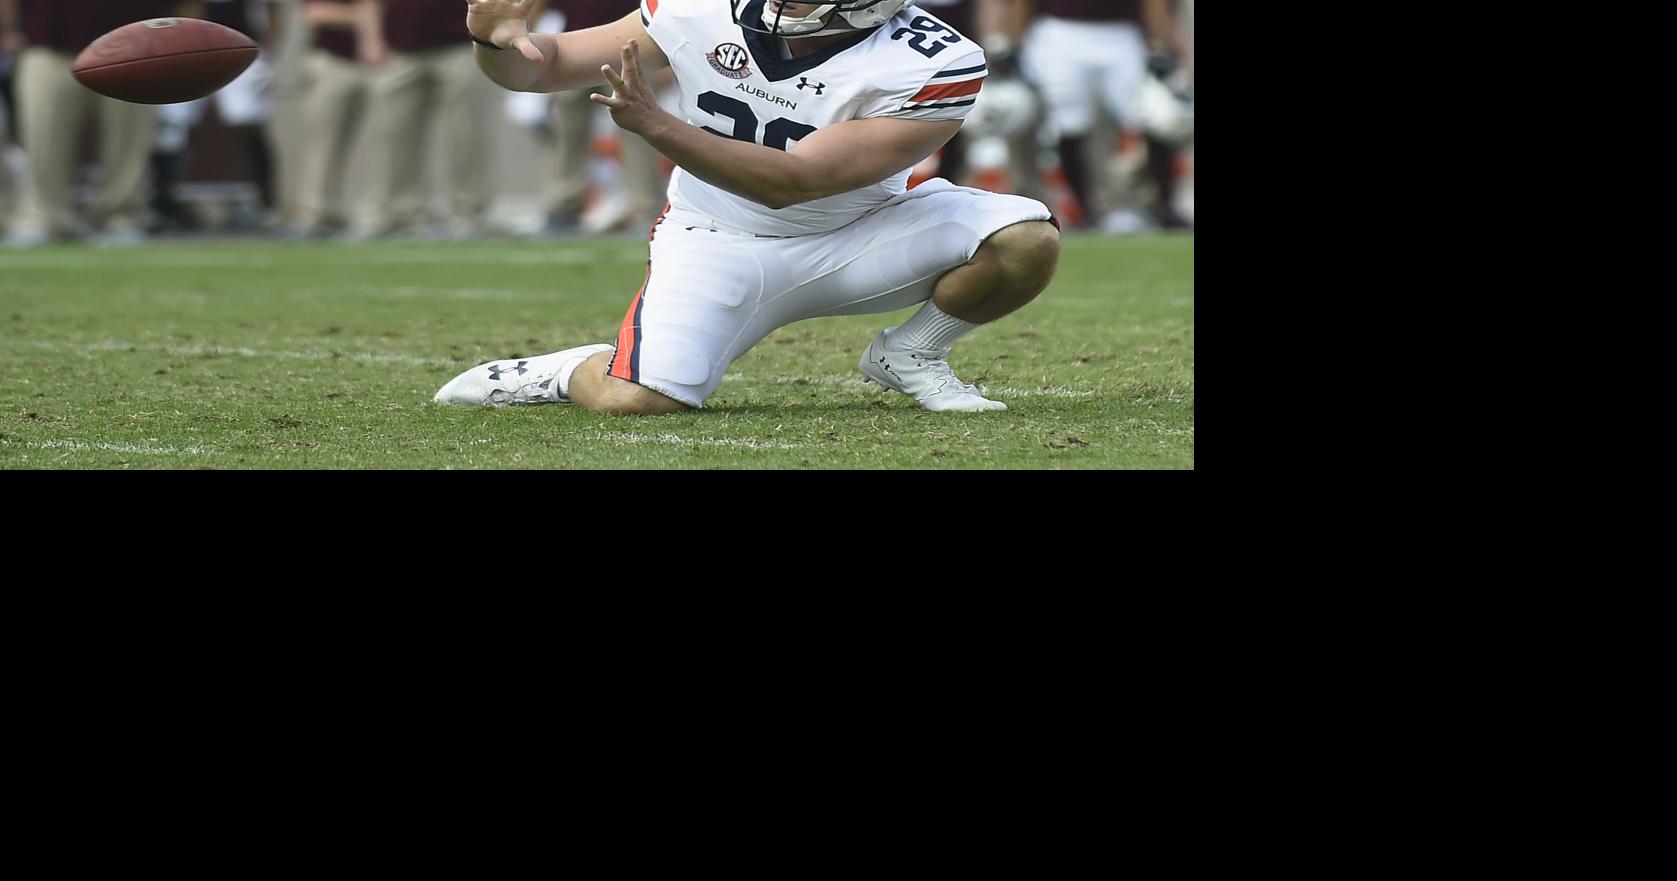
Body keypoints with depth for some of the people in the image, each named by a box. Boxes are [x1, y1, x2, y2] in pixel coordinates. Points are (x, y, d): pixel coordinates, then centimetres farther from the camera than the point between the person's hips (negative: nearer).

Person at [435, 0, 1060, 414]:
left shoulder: (932, 67, -25)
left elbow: (792, 184, -31)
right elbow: (548, 66, -5)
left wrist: (656, 126, -41)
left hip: (855, 234, 0)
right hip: (718, 244, 0)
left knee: (1026, 240, -24)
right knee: (635, 401, -26)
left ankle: (909, 356, 4)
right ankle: (565, 373, 11)